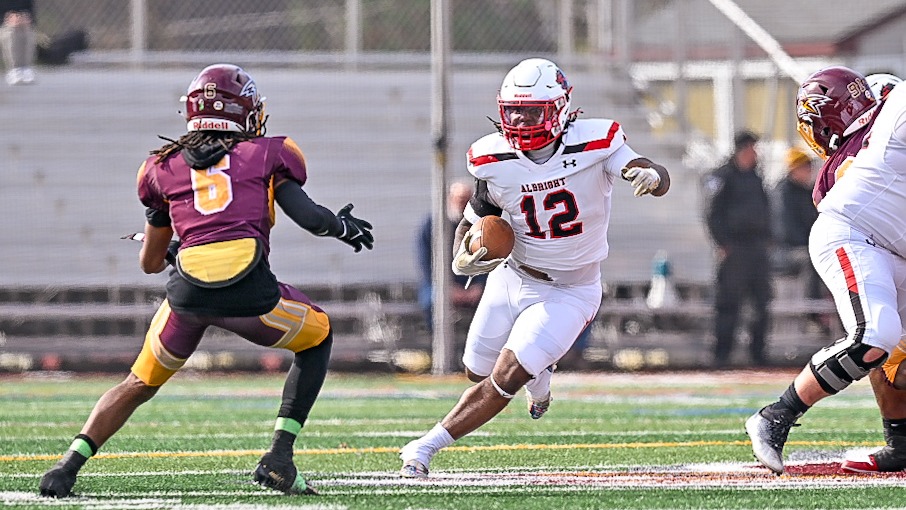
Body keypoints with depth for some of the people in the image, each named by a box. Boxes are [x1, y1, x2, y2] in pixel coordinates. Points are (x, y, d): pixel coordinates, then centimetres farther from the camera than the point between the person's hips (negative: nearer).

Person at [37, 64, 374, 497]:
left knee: (140, 384, 23)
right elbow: (309, 218, 6)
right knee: (318, 337, 25)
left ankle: (68, 466, 7)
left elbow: (151, 262, 31)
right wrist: (344, 227, 28)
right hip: (248, 291, -2)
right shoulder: (268, 155, 17)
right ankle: (279, 458, 13)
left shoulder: (163, 167, 23)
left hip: (187, 292, 2)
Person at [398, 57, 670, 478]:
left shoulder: (594, 143, -22)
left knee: (503, 381, -16)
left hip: (568, 295, -4)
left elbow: (660, 181, -34)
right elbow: (471, 222, 1)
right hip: (511, 280, 4)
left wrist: (650, 175, -59)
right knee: (477, 373, 19)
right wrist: (461, 260, -21)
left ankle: (425, 448, -2)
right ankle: (537, 374, 52)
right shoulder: (494, 160, -14)